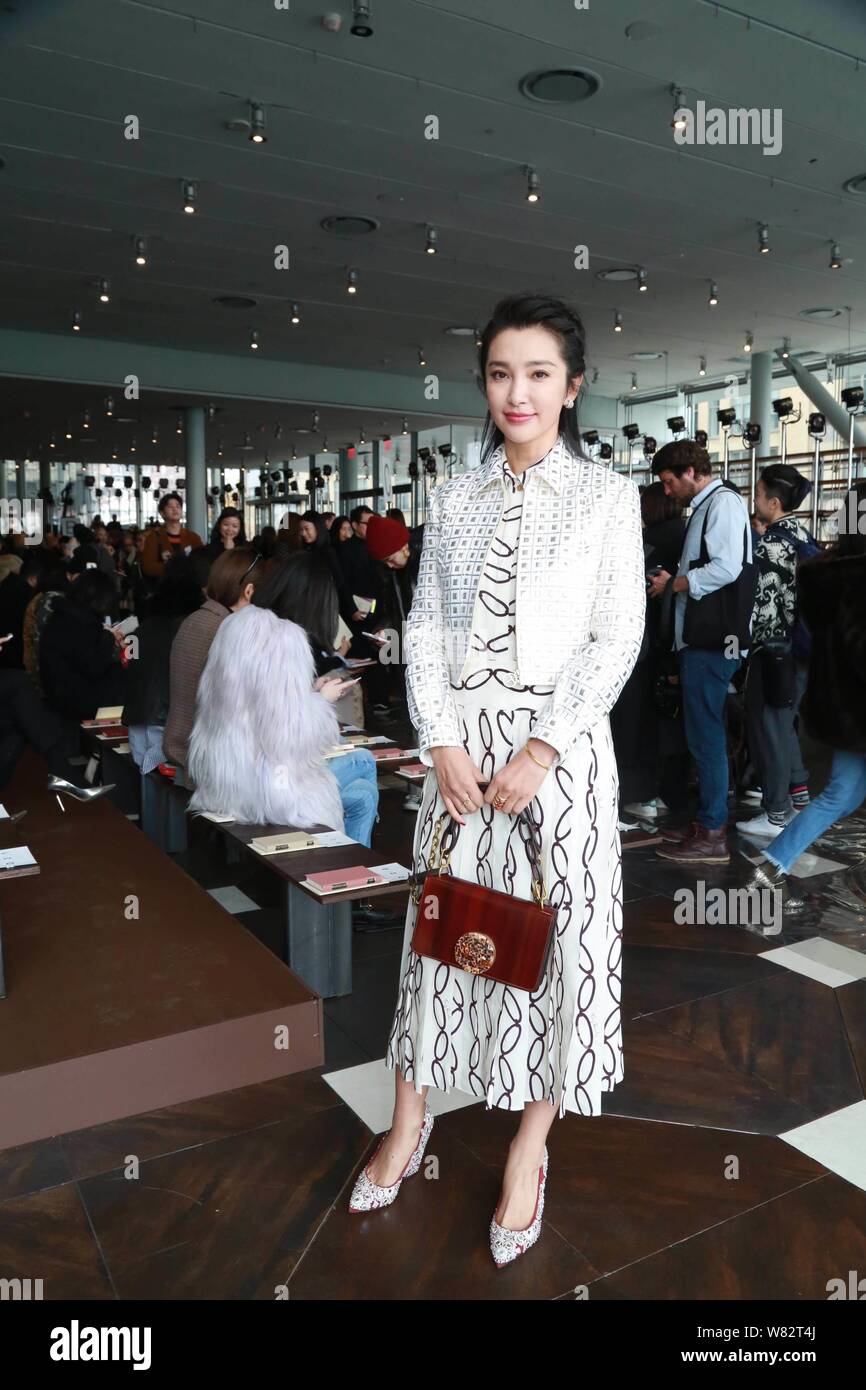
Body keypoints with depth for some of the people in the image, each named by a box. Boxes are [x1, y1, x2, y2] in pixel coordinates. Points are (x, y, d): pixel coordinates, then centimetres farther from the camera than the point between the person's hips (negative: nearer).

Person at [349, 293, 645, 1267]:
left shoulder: (608, 496, 0)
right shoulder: (454, 499, 8)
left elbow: (617, 637, -6)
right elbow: (424, 626, 4)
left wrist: (540, 752, -14)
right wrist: (443, 743, -8)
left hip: (560, 742, -2)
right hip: (459, 738, 3)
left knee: (559, 931, 5)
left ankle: (529, 1149, 23)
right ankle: (409, 1121, 29)